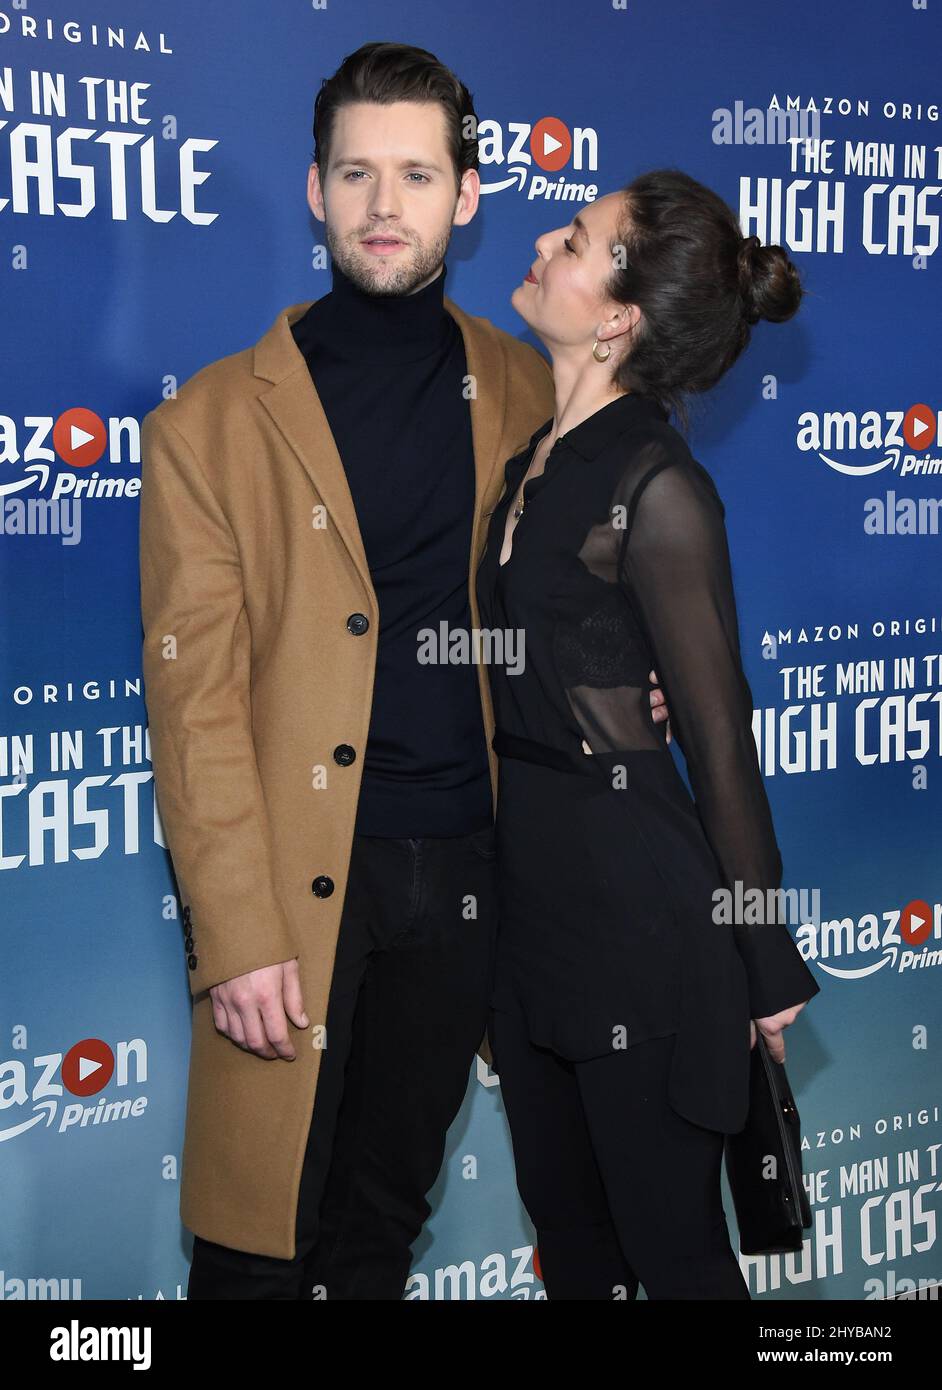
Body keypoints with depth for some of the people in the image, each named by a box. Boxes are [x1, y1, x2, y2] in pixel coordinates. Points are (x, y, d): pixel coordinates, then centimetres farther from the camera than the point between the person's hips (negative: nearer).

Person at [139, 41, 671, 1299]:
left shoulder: (526, 392, 7)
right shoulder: (214, 419, -4)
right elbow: (195, 697, -8)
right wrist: (236, 936, -14)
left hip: (463, 871, 3)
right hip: (295, 883, -3)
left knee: (384, 1222, 17)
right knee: (260, 1239, 6)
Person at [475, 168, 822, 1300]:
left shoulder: (658, 491, -18)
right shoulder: (536, 457, 6)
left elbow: (719, 741, -14)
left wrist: (769, 969, -7)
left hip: (636, 900, -8)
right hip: (528, 874, 8)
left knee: (670, 1243, 8)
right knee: (561, 1217, 21)